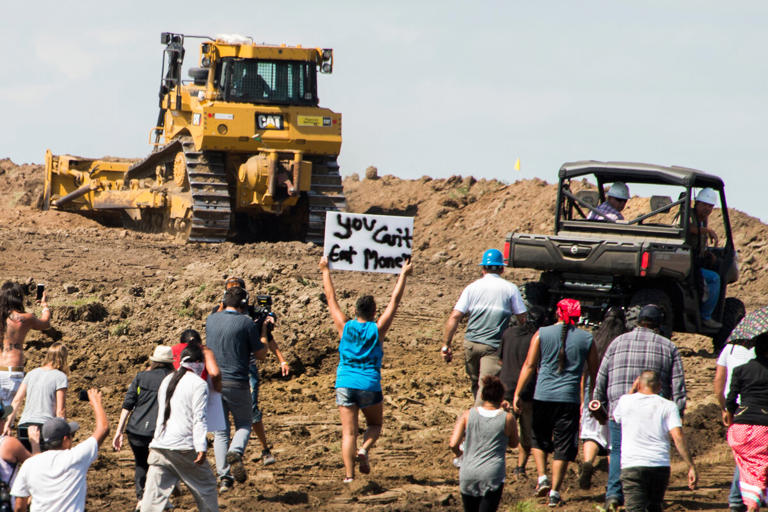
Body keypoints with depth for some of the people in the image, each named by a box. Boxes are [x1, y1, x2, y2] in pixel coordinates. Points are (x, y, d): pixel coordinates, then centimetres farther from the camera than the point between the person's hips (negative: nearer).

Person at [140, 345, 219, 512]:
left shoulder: (167, 380, 16)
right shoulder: (198, 384, -5)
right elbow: (199, 419, -12)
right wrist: (201, 448, -16)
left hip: (159, 446, 5)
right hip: (184, 447, -5)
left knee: (154, 492, 0)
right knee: (206, 486, 13)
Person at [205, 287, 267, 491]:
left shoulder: (211, 320, 5)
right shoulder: (246, 323, -8)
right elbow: (261, 354, 1)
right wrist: (264, 331, 14)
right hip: (236, 382, -3)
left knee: (220, 432, 10)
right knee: (244, 424, 16)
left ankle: (224, 477, 0)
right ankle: (235, 453, -15)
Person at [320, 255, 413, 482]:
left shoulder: (345, 327, 1)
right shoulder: (377, 329, -2)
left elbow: (331, 298, 10)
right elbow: (394, 301, 5)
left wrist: (325, 271, 19)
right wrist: (404, 275, 14)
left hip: (345, 385, 1)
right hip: (370, 385, -1)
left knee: (348, 432, -1)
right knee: (375, 424, 21)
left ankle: (349, 475, -11)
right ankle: (364, 450, -7)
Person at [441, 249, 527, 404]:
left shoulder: (472, 288, 5)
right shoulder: (510, 289, 1)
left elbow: (454, 317, -1)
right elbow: (522, 319, 1)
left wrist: (446, 345, 2)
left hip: (471, 344, 3)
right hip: (494, 346, -3)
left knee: (475, 384, 19)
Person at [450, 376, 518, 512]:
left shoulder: (467, 415, 1)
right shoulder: (507, 418, -2)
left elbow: (453, 444, -6)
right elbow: (514, 443, 16)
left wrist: (458, 452, 18)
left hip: (468, 474, 2)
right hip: (492, 475, -2)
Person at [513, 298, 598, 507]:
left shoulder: (542, 334, 2)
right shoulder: (586, 339, 4)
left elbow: (529, 365, -2)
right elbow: (594, 372, 9)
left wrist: (517, 394, 1)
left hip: (543, 396, 0)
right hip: (569, 399, 0)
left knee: (539, 439, 20)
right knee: (563, 446, 5)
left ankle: (542, 477, 3)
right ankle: (555, 491, 2)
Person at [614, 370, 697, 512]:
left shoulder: (625, 401, 8)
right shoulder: (668, 406, 5)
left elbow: (616, 417, 33)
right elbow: (678, 437, -7)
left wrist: (632, 390, 34)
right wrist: (691, 467, -7)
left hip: (631, 465, -2)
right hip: (661, 466, 2)